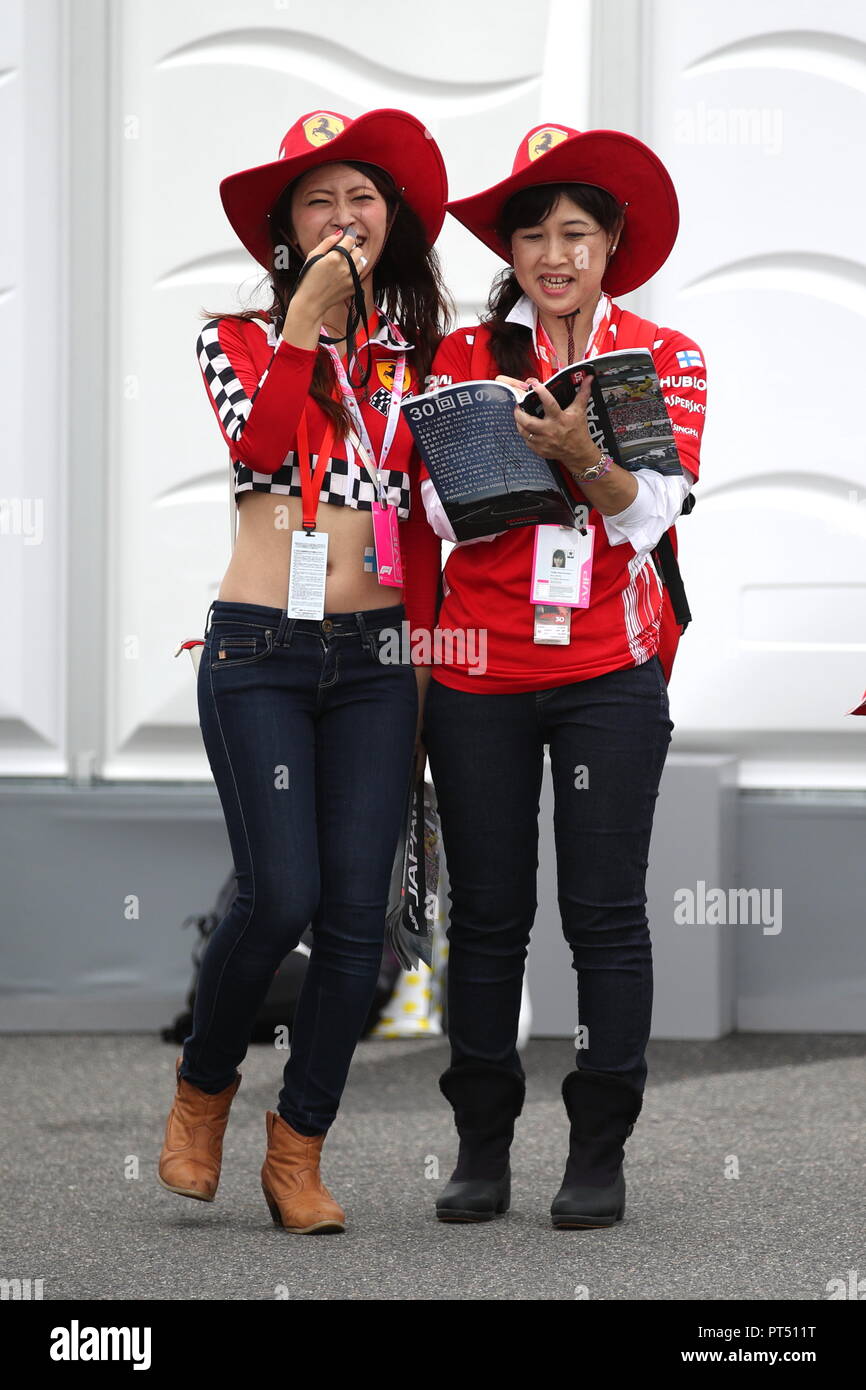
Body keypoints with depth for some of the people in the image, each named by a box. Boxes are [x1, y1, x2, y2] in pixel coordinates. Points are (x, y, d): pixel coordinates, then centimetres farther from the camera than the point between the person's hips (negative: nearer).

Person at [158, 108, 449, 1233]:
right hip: (262, 650, -3)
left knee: (358, 910, -4)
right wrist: (306, 315, -16)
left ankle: (298, 1151, 7)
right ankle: (203, 1087, 12)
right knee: (281, 897, -14)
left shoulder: (414, 357, 12)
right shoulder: (237, 338, 5)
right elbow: (260, 444, -14)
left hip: (376, 655, 3)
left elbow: (423, 523, 14)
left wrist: (421, 658, 10)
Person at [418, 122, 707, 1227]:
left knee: (606, 910, -1)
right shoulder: (465, 355, 7)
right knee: (486, 915, 4)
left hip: (609, 669, -1)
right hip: (479, 670, 1)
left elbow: (650, 511, -8)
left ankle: (600, 1150, 5)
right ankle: (482, 1147, 12)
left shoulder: (666, 357, 4)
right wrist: (518, 448, -20)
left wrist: (582, 455, -27)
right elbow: (447, 507, -1)